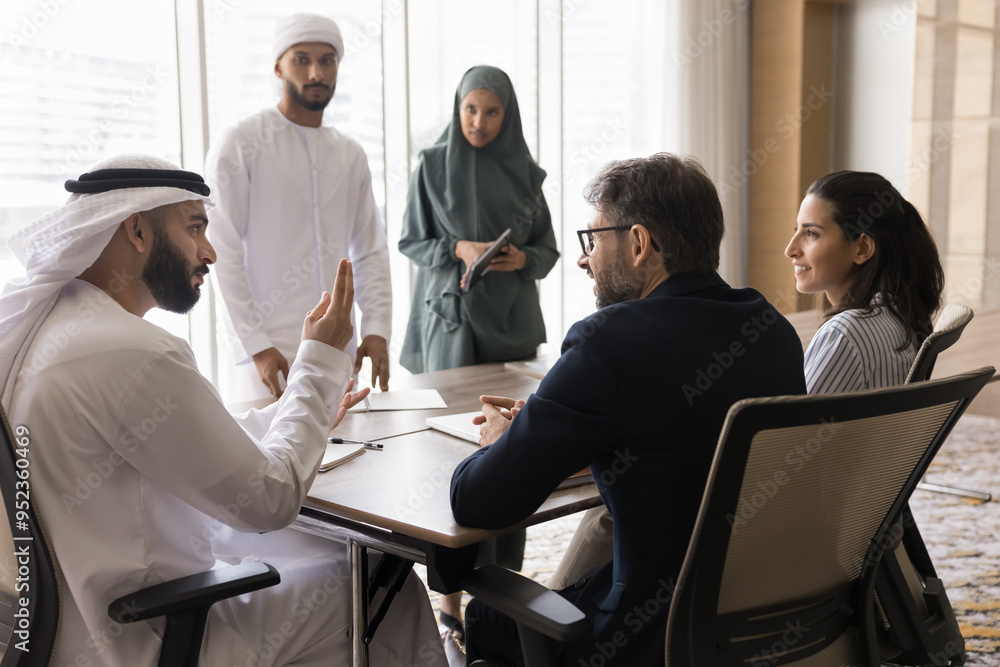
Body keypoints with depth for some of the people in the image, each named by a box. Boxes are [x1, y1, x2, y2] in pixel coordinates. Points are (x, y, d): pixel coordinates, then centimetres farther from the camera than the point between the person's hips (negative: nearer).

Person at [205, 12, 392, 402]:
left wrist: (377, 329, -2)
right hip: (271, 355, -4)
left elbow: (370, 252, 11)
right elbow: (222, 254, -8)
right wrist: (256, 345, -15)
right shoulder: (240, 145, -4)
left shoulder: (351, 155, 12)